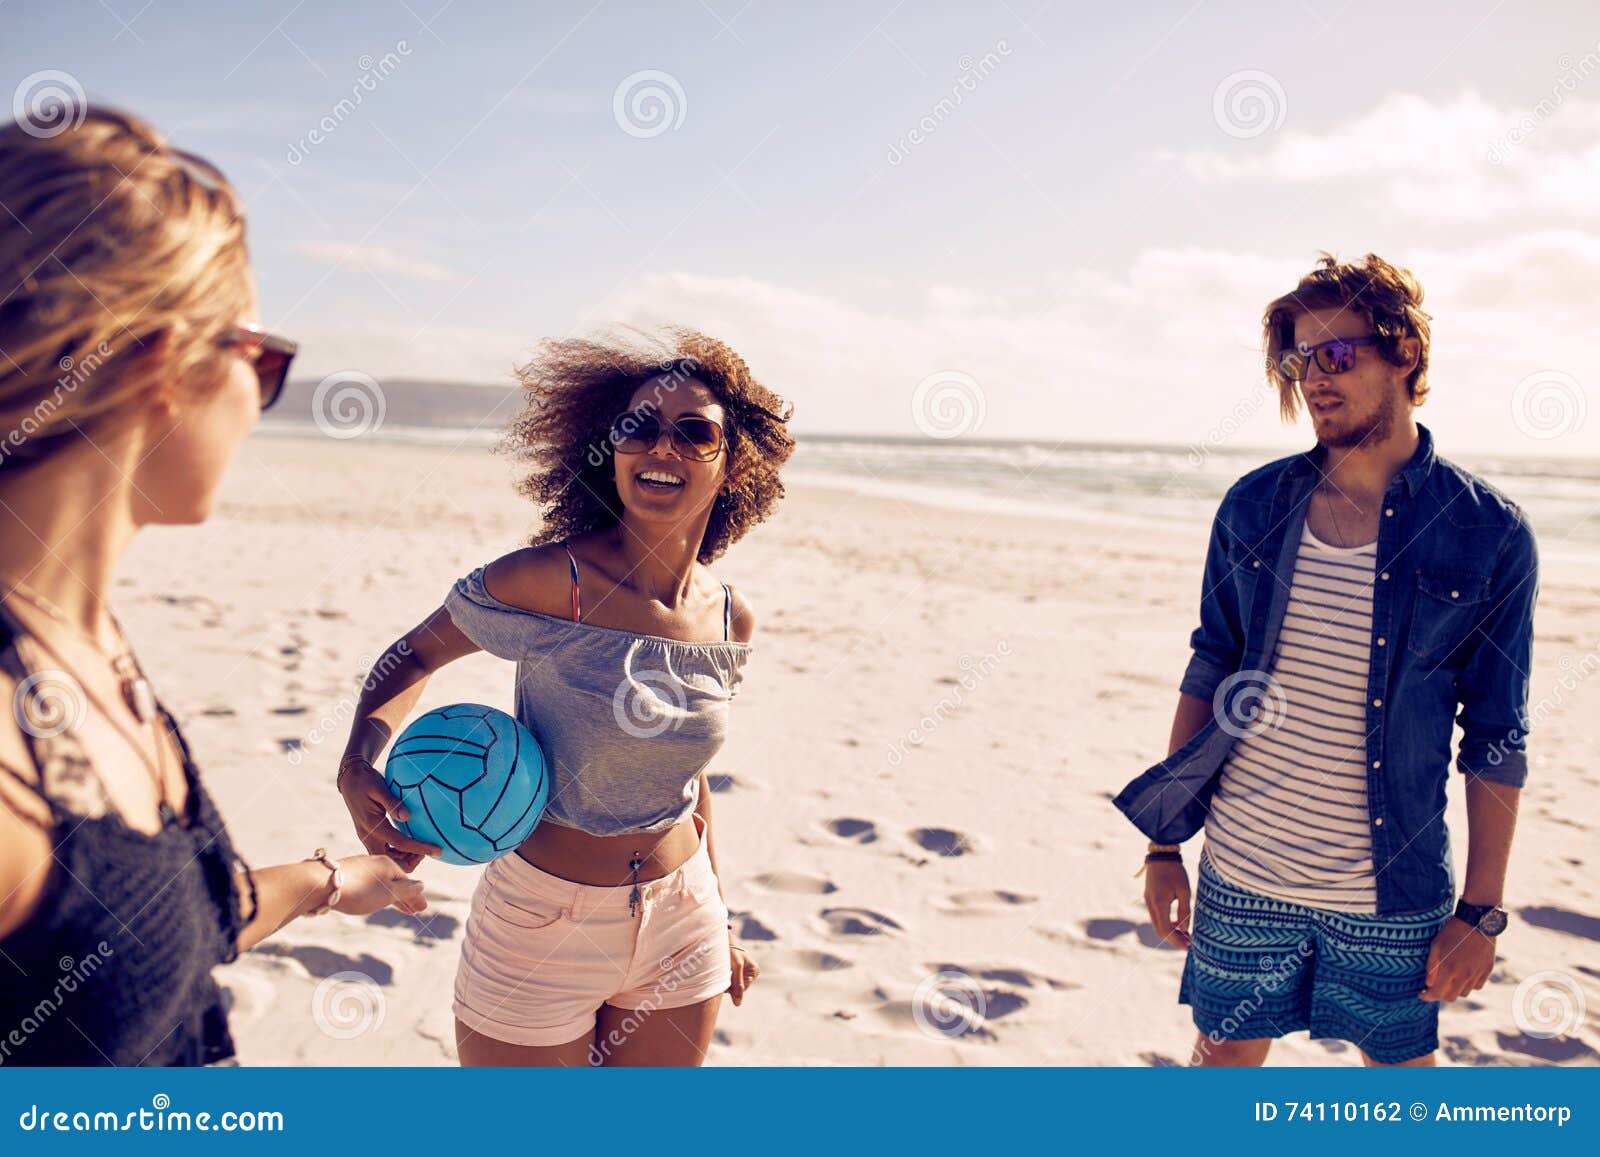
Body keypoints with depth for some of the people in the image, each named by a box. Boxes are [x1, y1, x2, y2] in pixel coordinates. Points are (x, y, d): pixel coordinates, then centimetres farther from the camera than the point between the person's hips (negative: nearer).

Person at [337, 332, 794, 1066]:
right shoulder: (550, 581, -18)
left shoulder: (731, 620, -3)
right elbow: (414, 654, -4)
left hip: (679, 931, 4)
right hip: (542, 927, -4)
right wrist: (360, 761, -24)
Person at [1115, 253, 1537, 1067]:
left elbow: (1496, 740, -3)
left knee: (1399, 1061, 16)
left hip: (1391, 894, -1)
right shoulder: (1254, 507, -1)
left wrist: (1481, 910, -2)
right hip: (1243, 875, 2)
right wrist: (1166, 844, 4)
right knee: (1225, 1053, 15)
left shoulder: (1488, 534, -7)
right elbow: (1207, 675, 4)